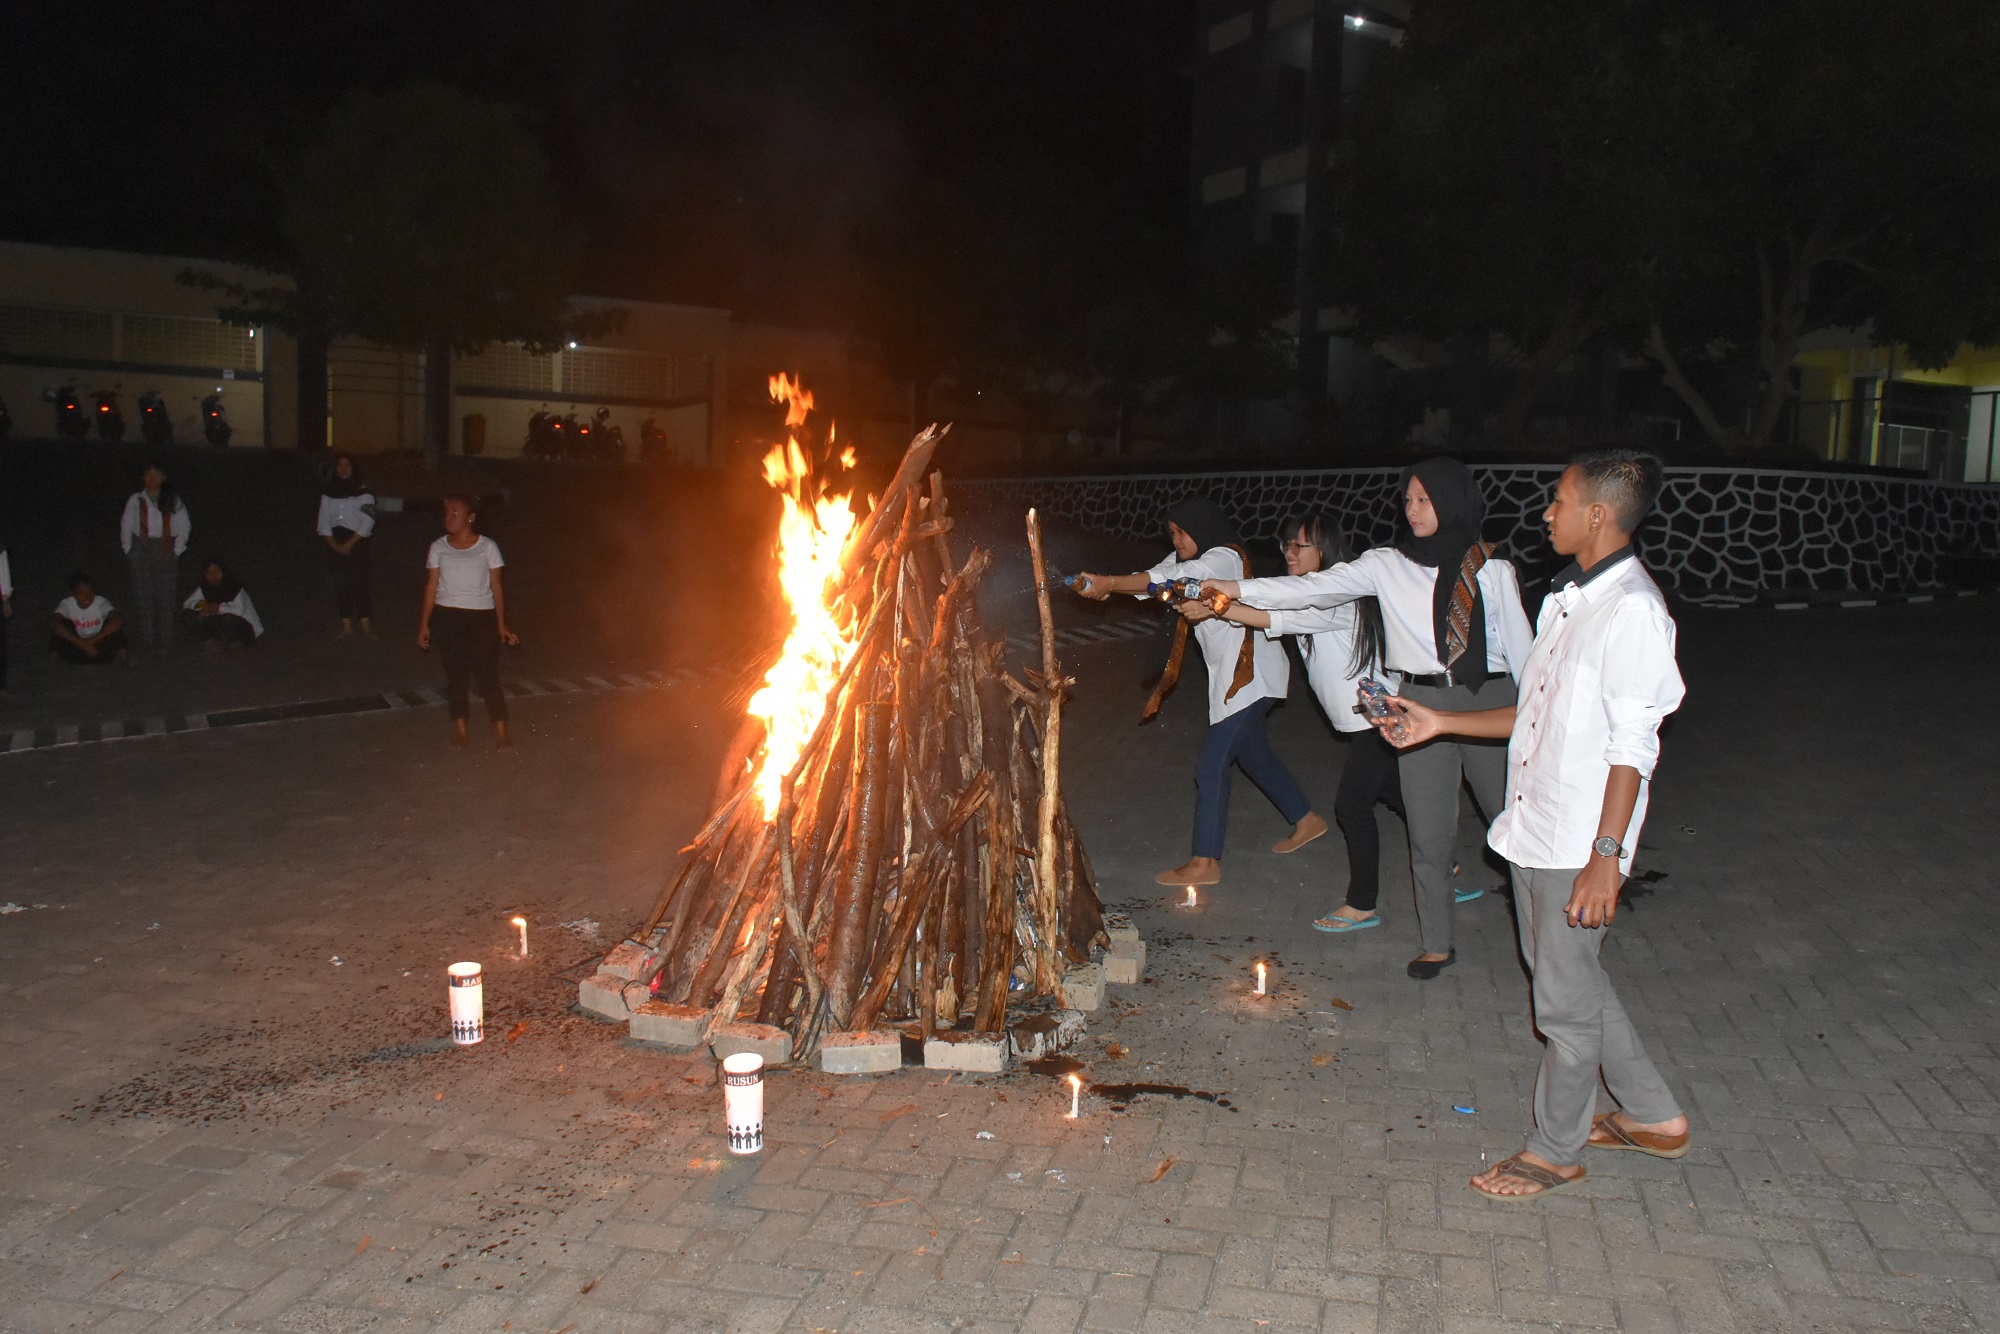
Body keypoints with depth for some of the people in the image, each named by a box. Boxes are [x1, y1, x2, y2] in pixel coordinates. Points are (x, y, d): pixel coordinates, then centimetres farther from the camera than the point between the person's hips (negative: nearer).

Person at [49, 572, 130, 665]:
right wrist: (81, 643, -42)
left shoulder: (101, 603, -17)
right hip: (76, 648, 1)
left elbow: (119, 619, -37)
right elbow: (53, 623, -35)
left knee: (116, 622, -25)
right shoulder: (67, 604, -16)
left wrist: (93, 640, -39)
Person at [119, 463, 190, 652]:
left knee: (166, 594, 0)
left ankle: (166, 640, 7)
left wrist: (177, 550, 1)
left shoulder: (173, 502, 3)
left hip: (166, 551, 0)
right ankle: (146, 641, 6)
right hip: (142, 549, 0)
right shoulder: (136, 500, 5)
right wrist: (129, 551, 4)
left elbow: (185, 526, 6)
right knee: (144, 595, 1)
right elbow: (126, 526, 9)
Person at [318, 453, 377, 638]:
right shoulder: (329, 491, 9)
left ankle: (366, 624, -7)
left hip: (357, 543, -4)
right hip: (335, 545, 4)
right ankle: (346, 626, 5)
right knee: (341, 584, 2)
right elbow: (324, 521, 5)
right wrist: (334, 545, -7)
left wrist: (348, 544, -12)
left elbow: (367, 521, -9)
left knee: (359, 583, -9)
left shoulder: (363, 491, -3)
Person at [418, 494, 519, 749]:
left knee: (488, 675, -5)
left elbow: (496, 587, 0)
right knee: (456, 675, 6)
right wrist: (424, 624, 5)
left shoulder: (487, 546, -1)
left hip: (481, 616, -2)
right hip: (448, 617, 2)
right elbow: (432, 586, 8)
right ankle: (460, 730, 14)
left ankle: (501, 731, -2)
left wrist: (501, 625, -3)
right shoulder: (438, 548, 4)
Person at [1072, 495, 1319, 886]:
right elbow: (1154, 580, -2)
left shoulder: (1225, 558, -19)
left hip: (1251, 676, -10)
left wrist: (1110, 583, -39)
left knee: (1212, 765, -10)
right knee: (1253, 754, 22)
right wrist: (1103, 586, -20)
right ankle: (1306, 820, 39)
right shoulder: (1188, 560, 10)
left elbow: (1175, 578, -34)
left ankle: (1205, 862, -4)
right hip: (1231, 677, 10)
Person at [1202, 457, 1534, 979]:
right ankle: (1437, 944, 19)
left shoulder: (1491, 568, 3)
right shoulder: (1388, 565, 2)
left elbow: (1518, 641, 5)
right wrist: (1239, 589, -14)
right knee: (1428, 829, 4)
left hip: (1488, 698, 0)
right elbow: (1322, 586, -5)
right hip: (1423, 702, 1)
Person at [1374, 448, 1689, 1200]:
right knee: (1569, 980, 20)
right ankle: (1653, 1117, 37)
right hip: (1534, 830, 9)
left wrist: (1606, 856, -22)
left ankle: (1555, 1150, 24)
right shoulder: (1568, 598, 12)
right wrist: (1441, 722, 16)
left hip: (1579, 845, -9)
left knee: (1566, 999, 6)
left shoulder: (1633, 610, -18)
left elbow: (1632, 746, -20)